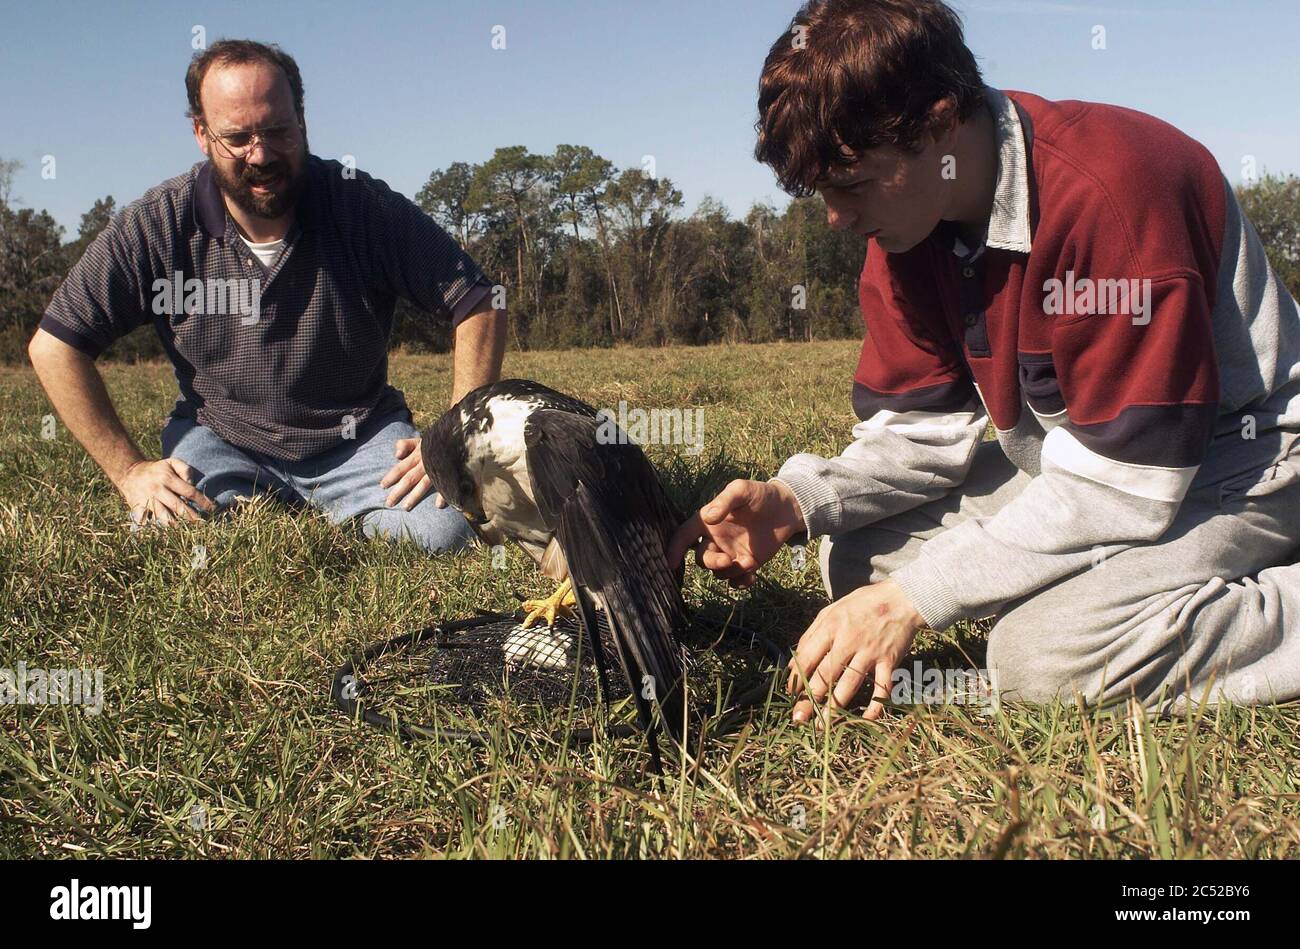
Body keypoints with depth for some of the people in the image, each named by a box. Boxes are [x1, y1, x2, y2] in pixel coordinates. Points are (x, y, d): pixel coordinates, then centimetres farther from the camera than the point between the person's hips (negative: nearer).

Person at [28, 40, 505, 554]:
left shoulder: (364, 206, -14)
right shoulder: (160, 224, -12)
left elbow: (480, 305, -9)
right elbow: (54, 343, -5)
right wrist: (129, 470, -10)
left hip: (361, 437, 0)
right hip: (221, 439, 1)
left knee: (445, 526, -26)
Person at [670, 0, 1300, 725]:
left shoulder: (1109, 193, -31)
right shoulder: (907, 217, -6)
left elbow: (1124, 480, -30)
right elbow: (925, 426, -2)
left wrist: (914, 597, -29)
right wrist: (796, 502, -21)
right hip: (1070, 457, 8)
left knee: (1047, 653, -31)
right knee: (857, 555, -3)